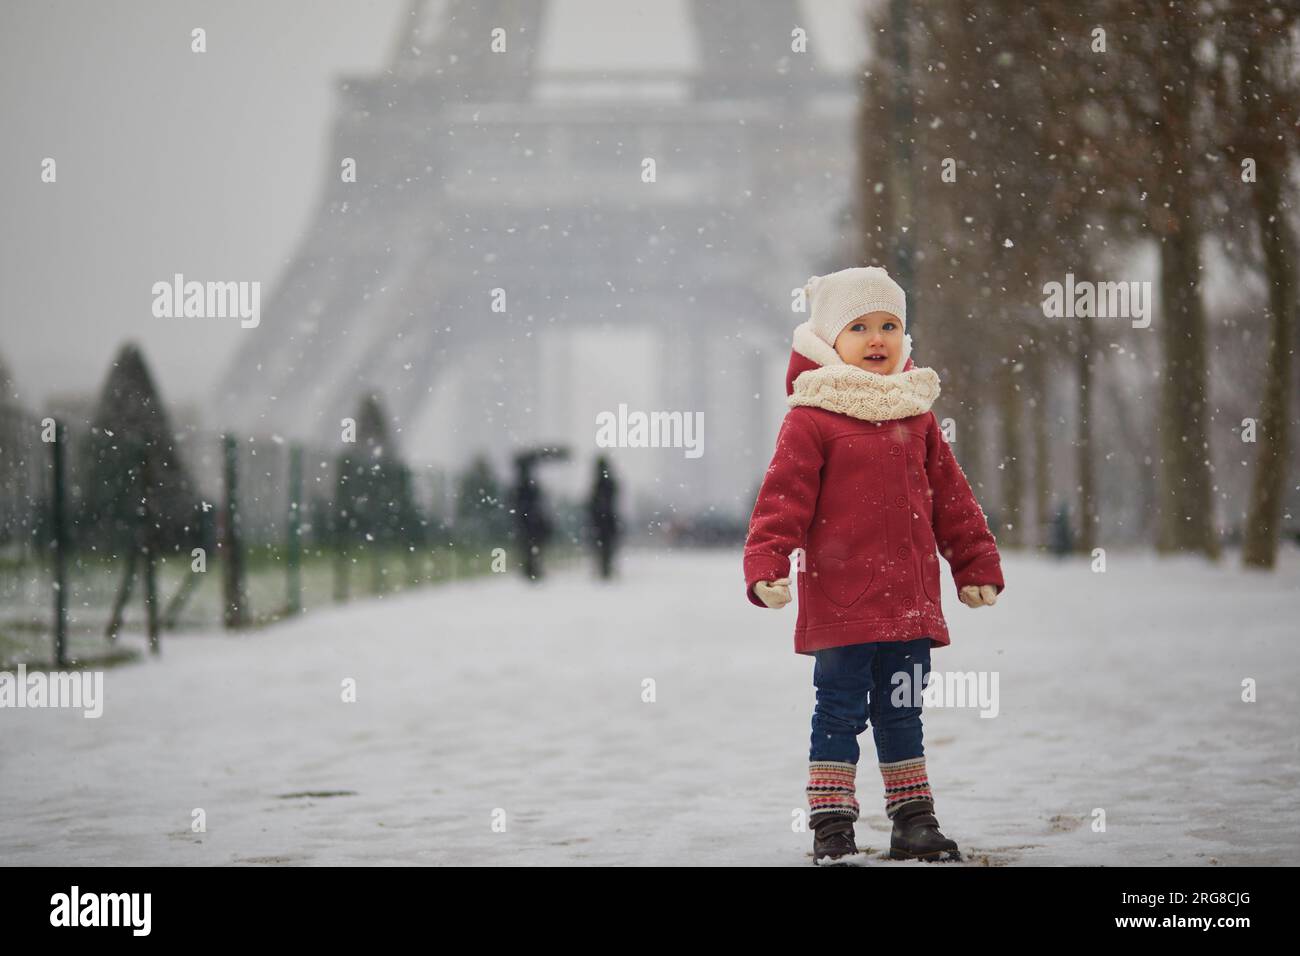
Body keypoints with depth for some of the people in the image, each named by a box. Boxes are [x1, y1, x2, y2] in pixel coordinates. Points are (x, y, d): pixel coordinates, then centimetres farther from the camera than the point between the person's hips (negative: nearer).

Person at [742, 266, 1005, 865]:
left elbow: (950, 497, 19)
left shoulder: (915, 415, 13)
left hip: (910, 601, 5)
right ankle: (830, 826, 6)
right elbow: (784, 496, -11)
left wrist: (977, 564, 20)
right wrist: (766, 564, -22)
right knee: (840, 712, -1)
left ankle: (914, 822, 21)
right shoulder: (811, 417, -6)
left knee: (902, 714, 13)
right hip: (840, 602, -5)